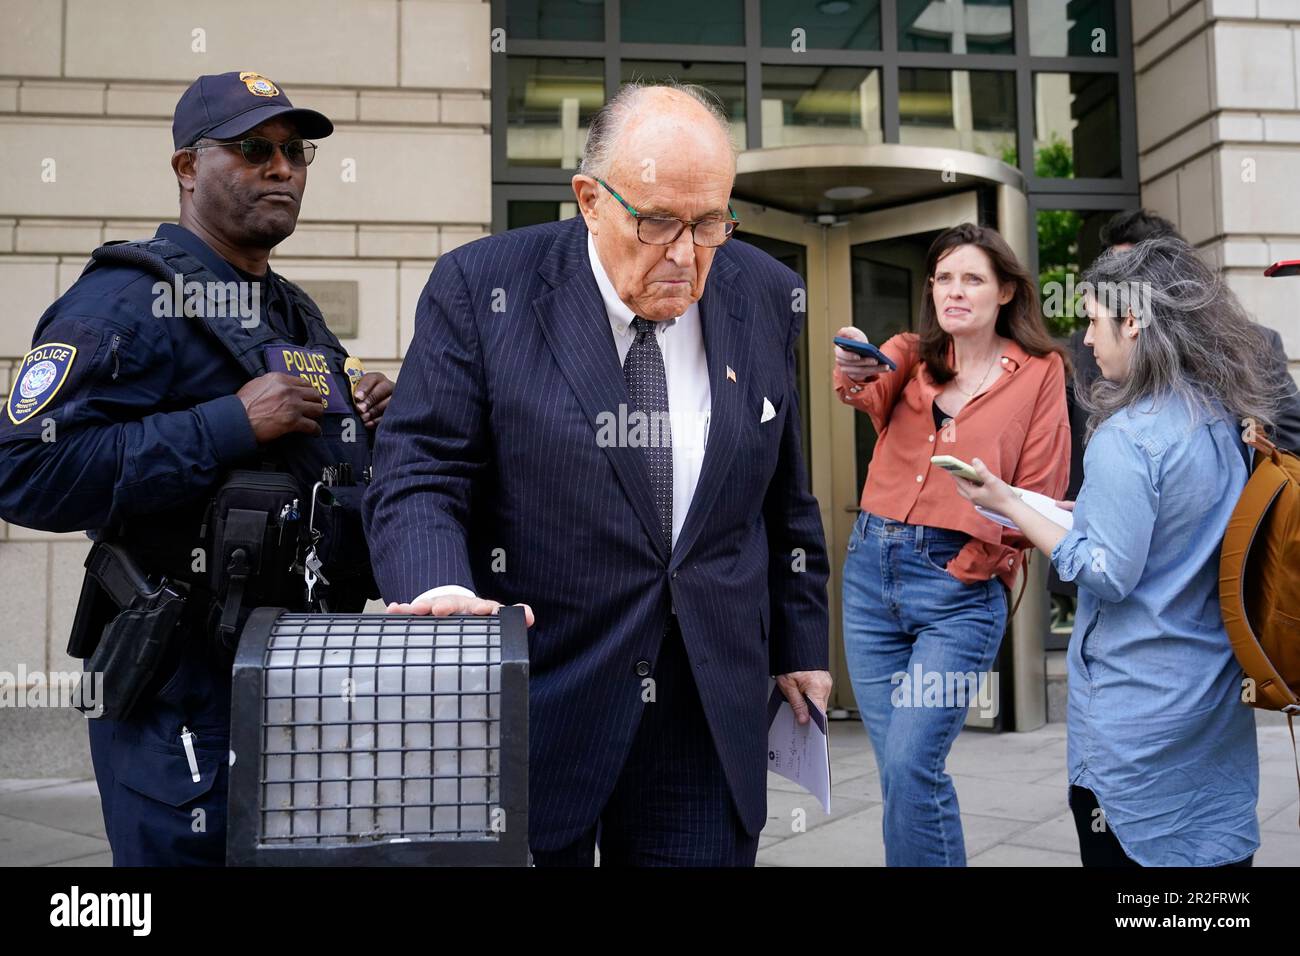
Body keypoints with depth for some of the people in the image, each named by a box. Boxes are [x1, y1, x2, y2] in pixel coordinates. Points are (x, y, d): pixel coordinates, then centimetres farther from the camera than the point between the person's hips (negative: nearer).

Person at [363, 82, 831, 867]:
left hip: (710, 710, 3)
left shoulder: (765, 297, 3)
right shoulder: (481, 289, -7)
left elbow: (784, 497, 11)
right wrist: (441, 589, -28)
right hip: (535, 706, -2)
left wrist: (801, 642, 13)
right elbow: (420, 475, -9)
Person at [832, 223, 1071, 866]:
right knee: (899, 766, 9)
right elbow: (871, 393, -16)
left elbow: (1040, 492, -1)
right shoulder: (910, 354, 8)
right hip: (871, 567, 4)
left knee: (911, 764, -14)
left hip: (962, 583, -4)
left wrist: (976, 563, -8)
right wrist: (851, 370, -39)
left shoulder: (1039, 371, 2)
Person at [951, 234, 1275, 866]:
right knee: (1217, 849, 17)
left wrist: (1009, 506, -12)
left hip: (1137, 709, -7)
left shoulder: (1126, 437, -20)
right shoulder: (1229, 421, 3)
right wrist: (1092, 509, 12)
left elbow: (1109, 575, -19)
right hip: (1220, 698, 8)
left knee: (1122, 850, 7)